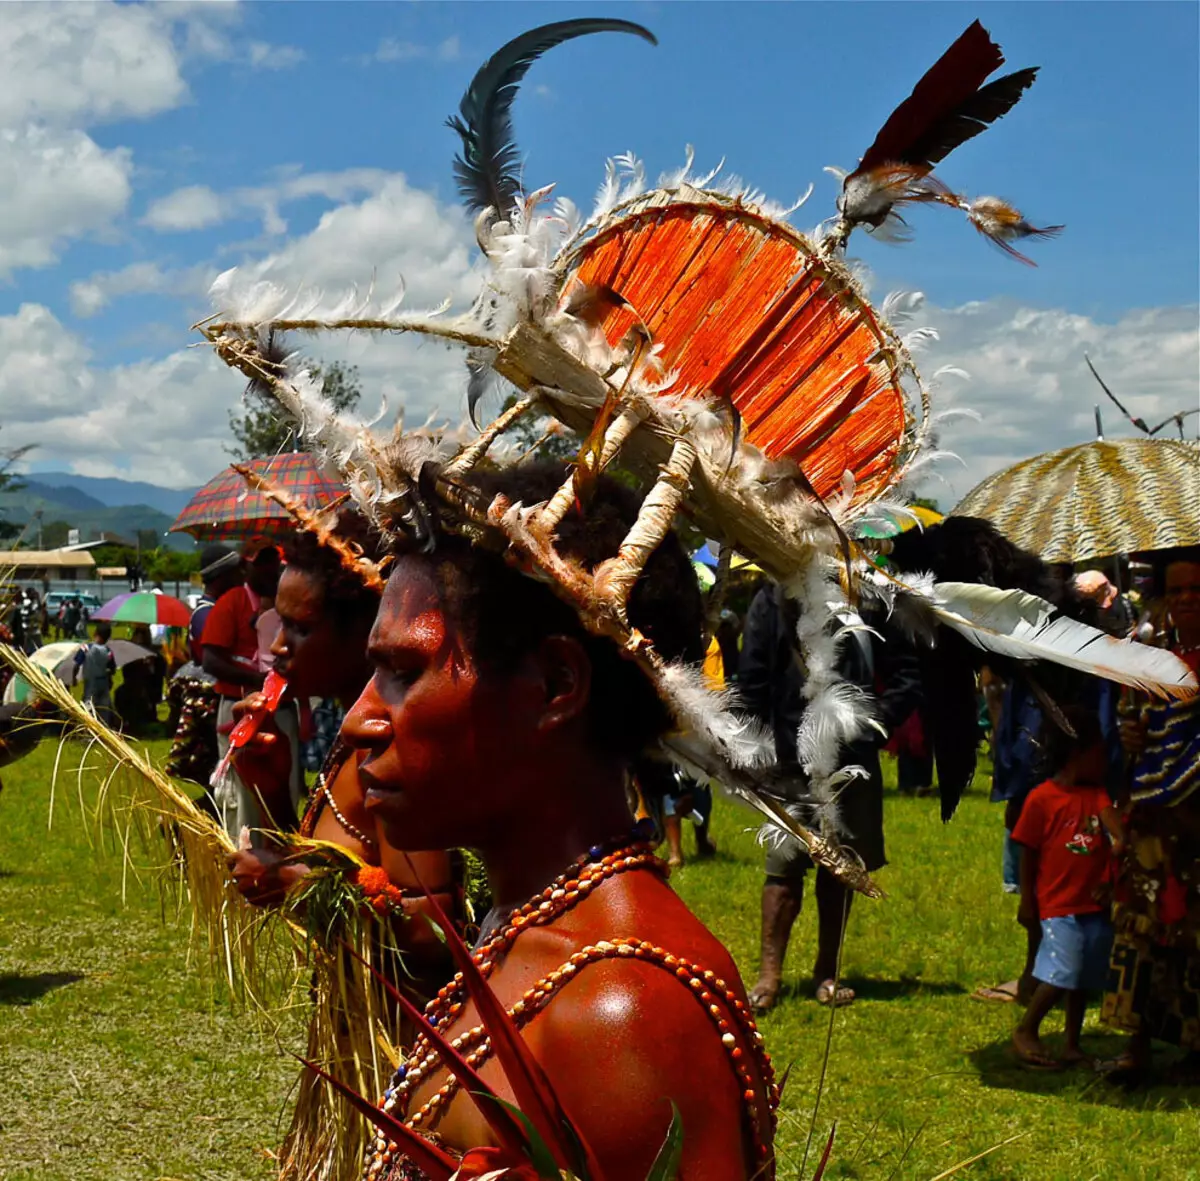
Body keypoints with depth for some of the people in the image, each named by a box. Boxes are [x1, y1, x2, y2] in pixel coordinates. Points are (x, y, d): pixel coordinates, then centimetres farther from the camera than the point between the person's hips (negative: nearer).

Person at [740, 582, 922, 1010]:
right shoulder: (772, 603, -1)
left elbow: (907, 674, 3)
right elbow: (752, 685, -1)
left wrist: (873, 725, -7)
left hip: (854, 760, 2)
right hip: (793, 761, -2)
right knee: (785, 864, -5)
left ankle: (827, 971, 22)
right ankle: (769, 974, 3)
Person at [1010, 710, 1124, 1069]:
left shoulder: (1097, 793, 8)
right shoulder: (1042, 799, -8)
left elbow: (1110, 817, -11)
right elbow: (1028, 854, -4)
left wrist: (1120, 840, -33)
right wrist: (1027, 902, -2)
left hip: (1096, 904, 6)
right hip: (1059, 905, -6)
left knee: (1084, 978, 12)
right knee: (1060, 975, -14)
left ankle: (1072, 1046, 24)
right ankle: (1025, 1032, 4)